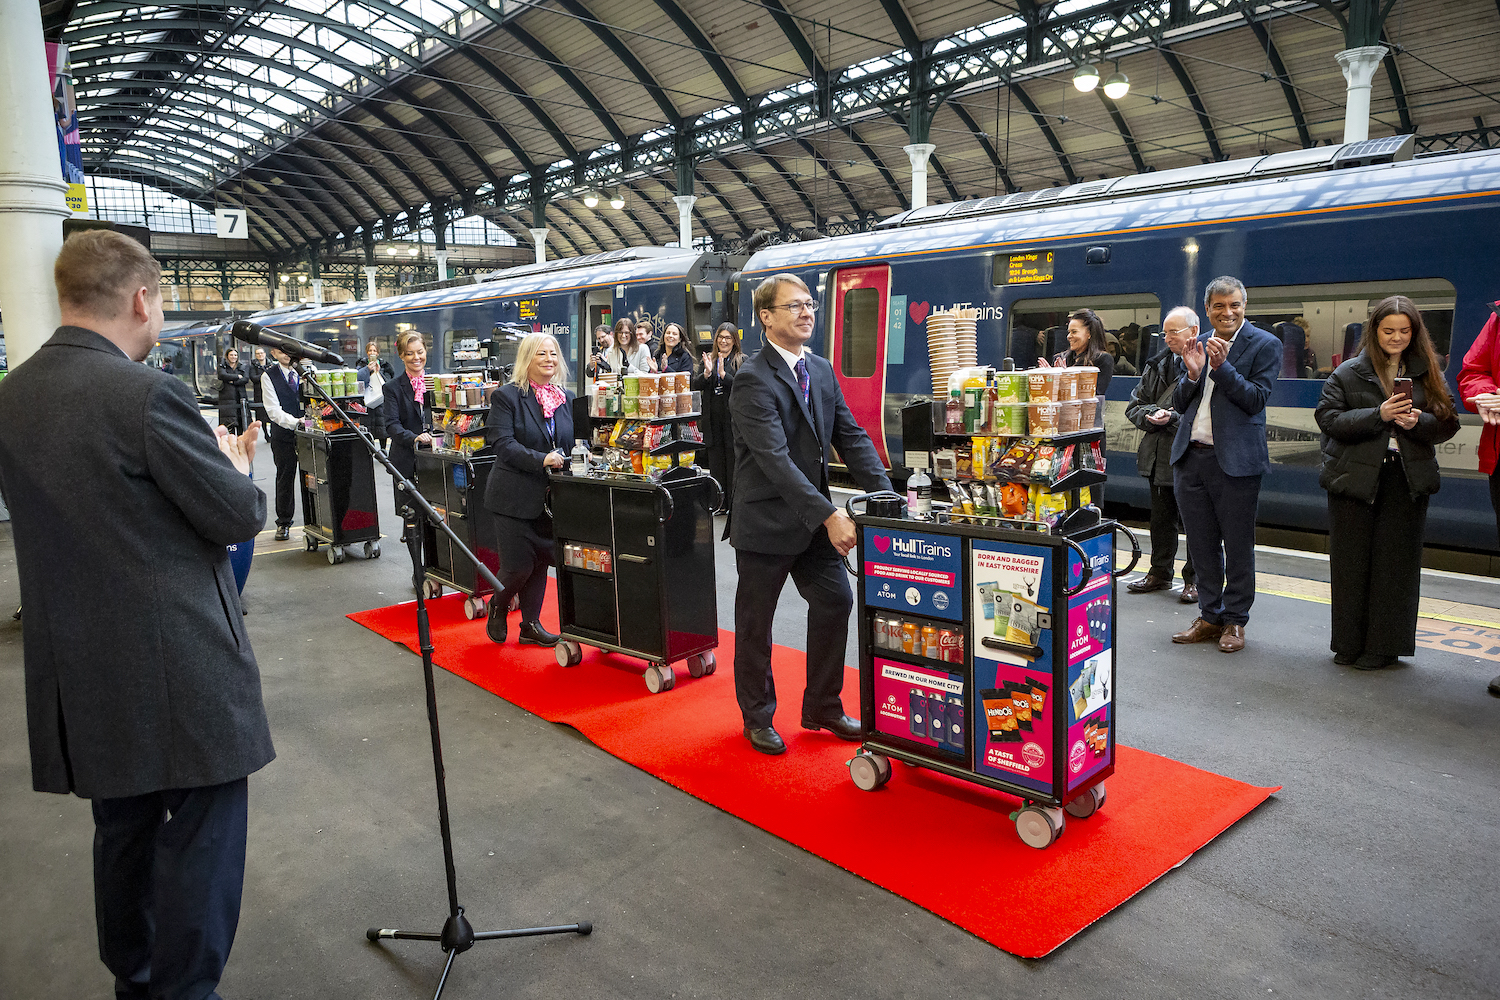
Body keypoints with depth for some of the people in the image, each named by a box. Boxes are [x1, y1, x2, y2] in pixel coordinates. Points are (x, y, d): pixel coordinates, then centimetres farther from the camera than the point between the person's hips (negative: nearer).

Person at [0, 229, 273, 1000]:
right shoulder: (149, 394, -19)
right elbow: (239, 517, -14)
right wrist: (235, 464, 6)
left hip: (78, 668, 8)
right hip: (181, 666, -8)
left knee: (124, 828, 21)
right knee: (204, 834, 5)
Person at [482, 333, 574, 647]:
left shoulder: (567, 398, 10)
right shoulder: (507, 396, -7)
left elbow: (572, 442, 18)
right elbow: (502, 443, -16)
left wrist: (567, 461, -2)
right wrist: (541, 460, -25)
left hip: (549, 496, 6)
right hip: (515, 495, -5)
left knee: (541, 562, 11)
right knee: (518, 566, -3)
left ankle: (531, 624, 24)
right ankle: (498, 607, 28)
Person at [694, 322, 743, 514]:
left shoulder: (742, 360, -1)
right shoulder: (708, 358, 12)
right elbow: (696, 385, 5)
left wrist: (723, 374, -21)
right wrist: (707, 373, -13)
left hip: (733, 417, -4)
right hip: (712, 418, 4)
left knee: (733, 461, 0)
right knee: (715, 461, 9)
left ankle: (735, 504, 9)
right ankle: (720, 504, 18)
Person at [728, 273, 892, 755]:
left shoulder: (821, 369, 7)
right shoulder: (753, 380, -18)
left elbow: (850, 436, 5)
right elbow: (775, 459, -27)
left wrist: (885, 495, -8)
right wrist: (829, 516, -32)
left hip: (814, 517, 7)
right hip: (766, 521, -7)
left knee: (835, 602, 9)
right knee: (755, 623, 9)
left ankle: (822, 707, 28)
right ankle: (757, 718, 28)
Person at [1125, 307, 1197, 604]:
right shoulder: (1157, 364, 12)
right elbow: (1134, 405, 14)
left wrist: (1173, 418, -19)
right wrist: (1152, 415, -5)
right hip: (1160, 455, 6)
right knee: (1161, 518, 16)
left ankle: (1195, 579, 17)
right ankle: (1160, 573, 29)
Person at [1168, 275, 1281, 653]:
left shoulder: (1265, 345, -2)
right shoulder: (1197, 345, 12)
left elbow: (1256, 400, -11)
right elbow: (1180, 404, 11)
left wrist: (1222, 367, -19)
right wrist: (1192, 374, -7)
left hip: (1235, 460, -5)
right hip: (1191, 456, 5)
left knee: (1238, 547, 4)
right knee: (1202, 544, 12)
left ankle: (1235, 621, 17)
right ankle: (1209, 617, 24)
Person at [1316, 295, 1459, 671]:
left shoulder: (1428, 373, 9)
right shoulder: (1348, 373, 3)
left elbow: (1447, 424, 7)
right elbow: (1328, 418, -6)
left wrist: (1418, 422, -14)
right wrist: (1379, 415, -17)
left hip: (1407, 482, 1)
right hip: (1355, 479, -1)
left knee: (1396, 564, 2)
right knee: (1350, 563, 3)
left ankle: (1383, 646, 11)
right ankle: (1348, 643, 15)